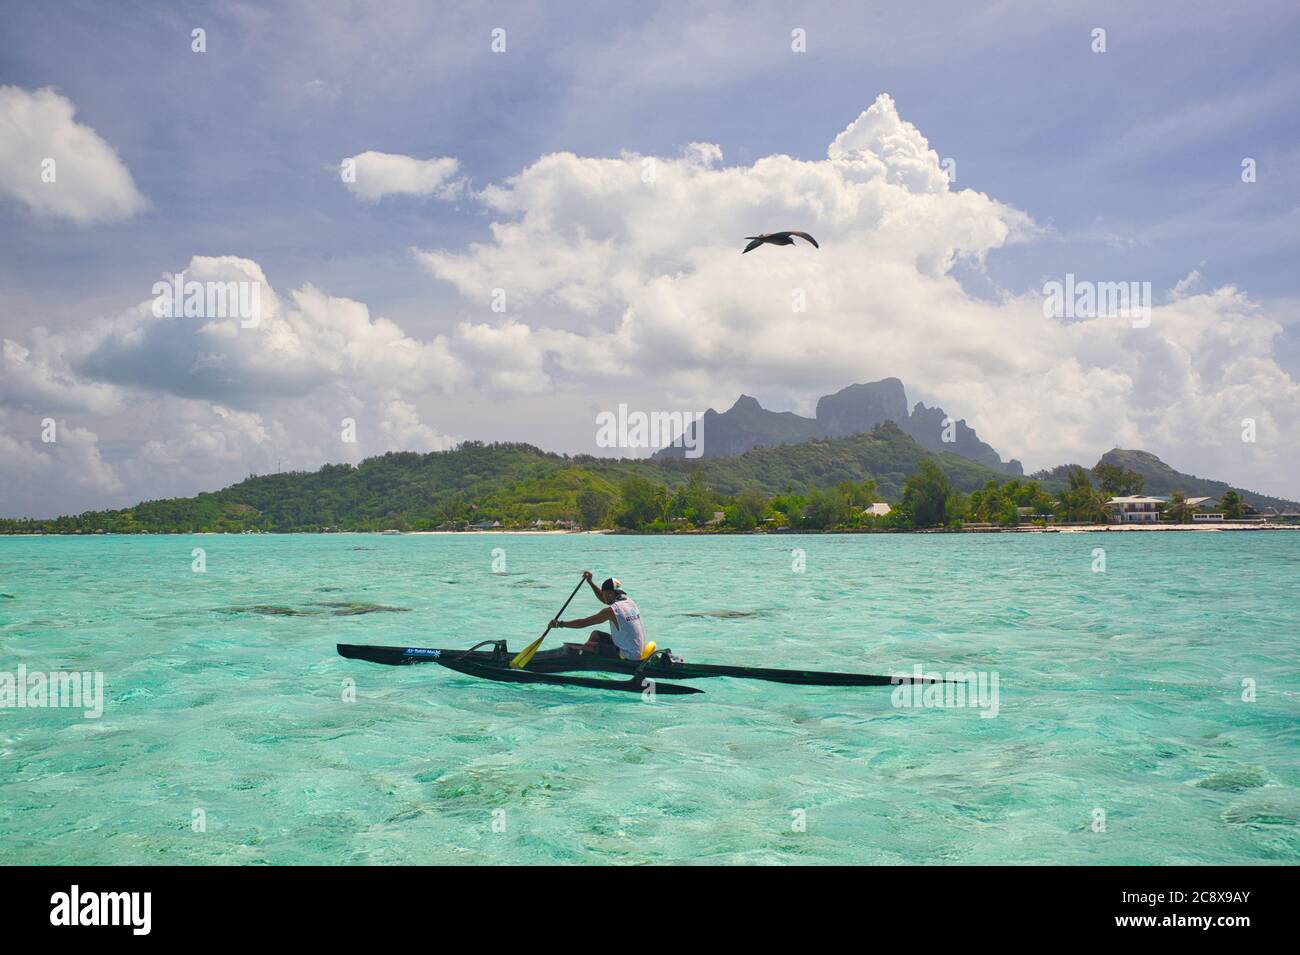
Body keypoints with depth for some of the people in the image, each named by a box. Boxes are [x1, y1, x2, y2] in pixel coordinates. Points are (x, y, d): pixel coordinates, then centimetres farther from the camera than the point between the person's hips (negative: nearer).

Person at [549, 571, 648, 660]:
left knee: (587, 647, -8)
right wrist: (590, 582, 19)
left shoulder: (611, 610, -20)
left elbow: (583, 623, -16)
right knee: (595, 635, 19)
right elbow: (604, 599, 23)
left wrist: (560, 624, -7)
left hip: (628, 656, -9)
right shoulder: (628, 601, 5)